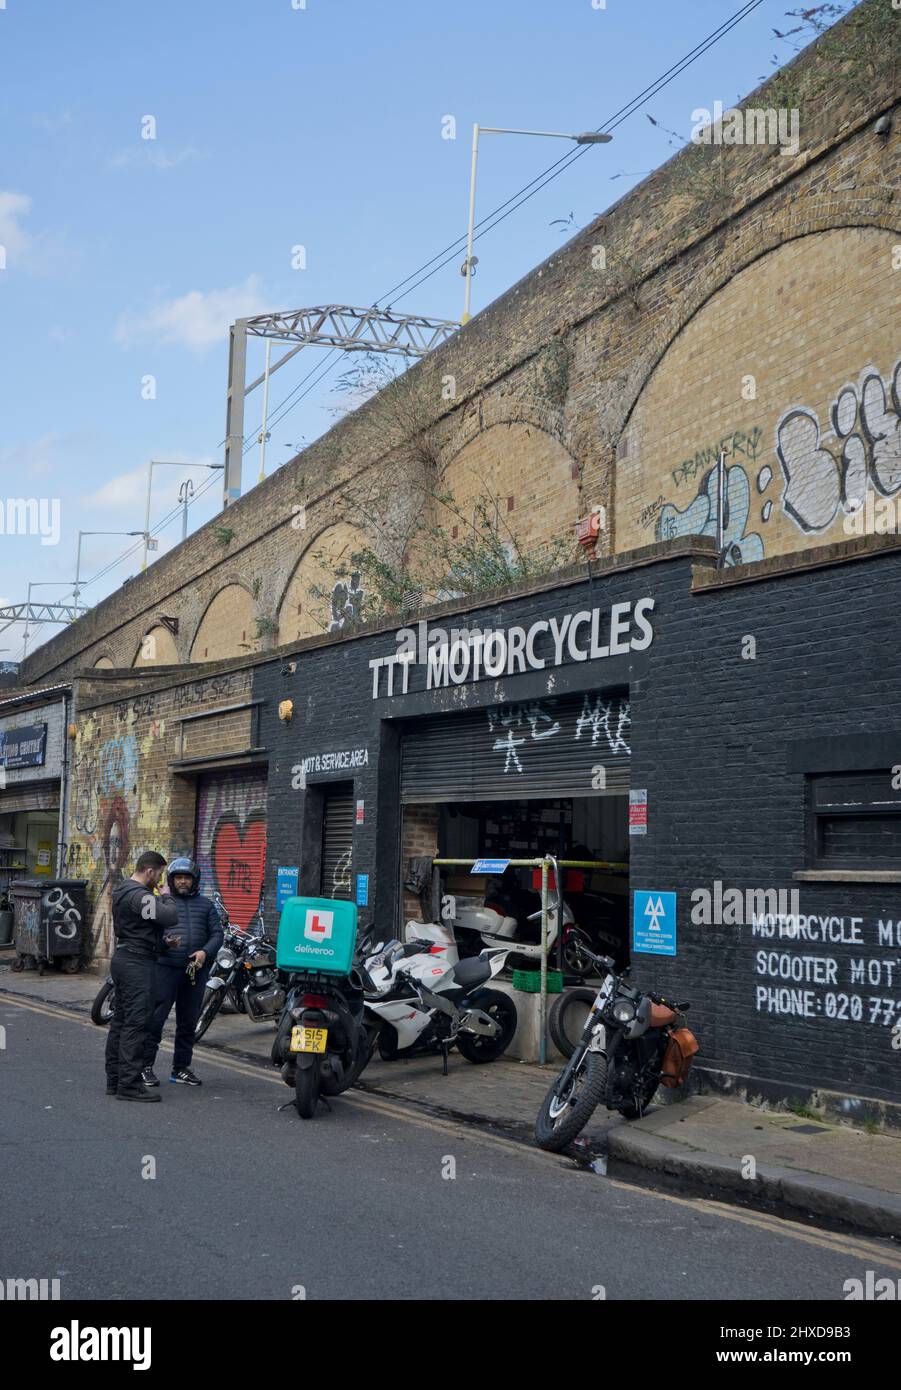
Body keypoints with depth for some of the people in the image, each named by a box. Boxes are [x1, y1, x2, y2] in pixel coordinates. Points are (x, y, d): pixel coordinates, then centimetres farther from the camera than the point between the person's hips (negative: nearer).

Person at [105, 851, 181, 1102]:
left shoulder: (122, 891, 16)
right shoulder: (140, 895, -18)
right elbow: (171, 918, -26)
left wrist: (163, 941, 13)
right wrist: (166, 897, -6)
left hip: (123, 957, 11)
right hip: (137, 963, -11)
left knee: (121, 1021, 14)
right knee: (137, 1023, -9)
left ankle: (114, 1080, 20)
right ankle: (129, 1085, -9)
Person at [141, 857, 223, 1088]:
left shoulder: (206, 904, 14)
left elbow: (217, 933, 9)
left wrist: (205, 952, -8)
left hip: (196, 970, 3)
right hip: (166, 967, -3)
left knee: (188, 1021, 10)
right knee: (155, 1017, -6)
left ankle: (181, 1067, 20)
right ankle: (146, 1066, 2)